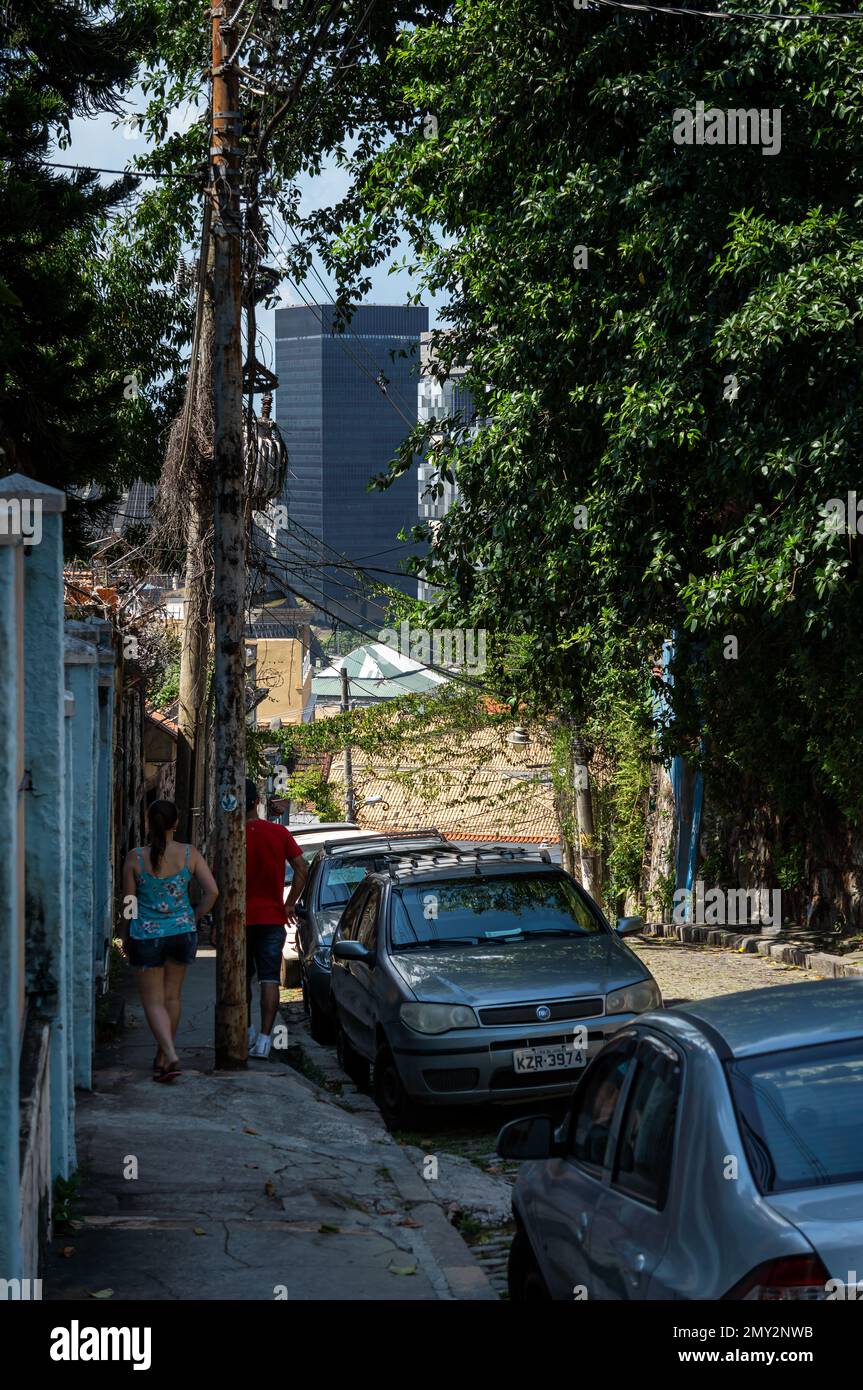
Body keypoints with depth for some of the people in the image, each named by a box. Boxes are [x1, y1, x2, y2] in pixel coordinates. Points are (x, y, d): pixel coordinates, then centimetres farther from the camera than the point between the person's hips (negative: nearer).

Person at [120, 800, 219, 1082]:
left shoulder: (136, 857, -10)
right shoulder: (189, 854, -5)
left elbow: (129, 903, -4)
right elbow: (212, 891, -8)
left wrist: (125, 938, 10)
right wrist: (194, 918, 6)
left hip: (147, 935, -2)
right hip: (182, 933, 3)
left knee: (154, 1001, 3)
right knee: (172, 997, 17)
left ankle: (171, 1056, -15)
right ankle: (162, 1057, 26)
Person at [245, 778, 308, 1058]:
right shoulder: (279, 833, -2)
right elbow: (302, 870, -5)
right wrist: (289, 905, 4)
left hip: (239, 918, -1)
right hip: (272, 917, 1)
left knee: (243, 978, 17)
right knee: (269, 980, -1)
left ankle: (247, 1030, 23)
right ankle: (264, 1038, -10)